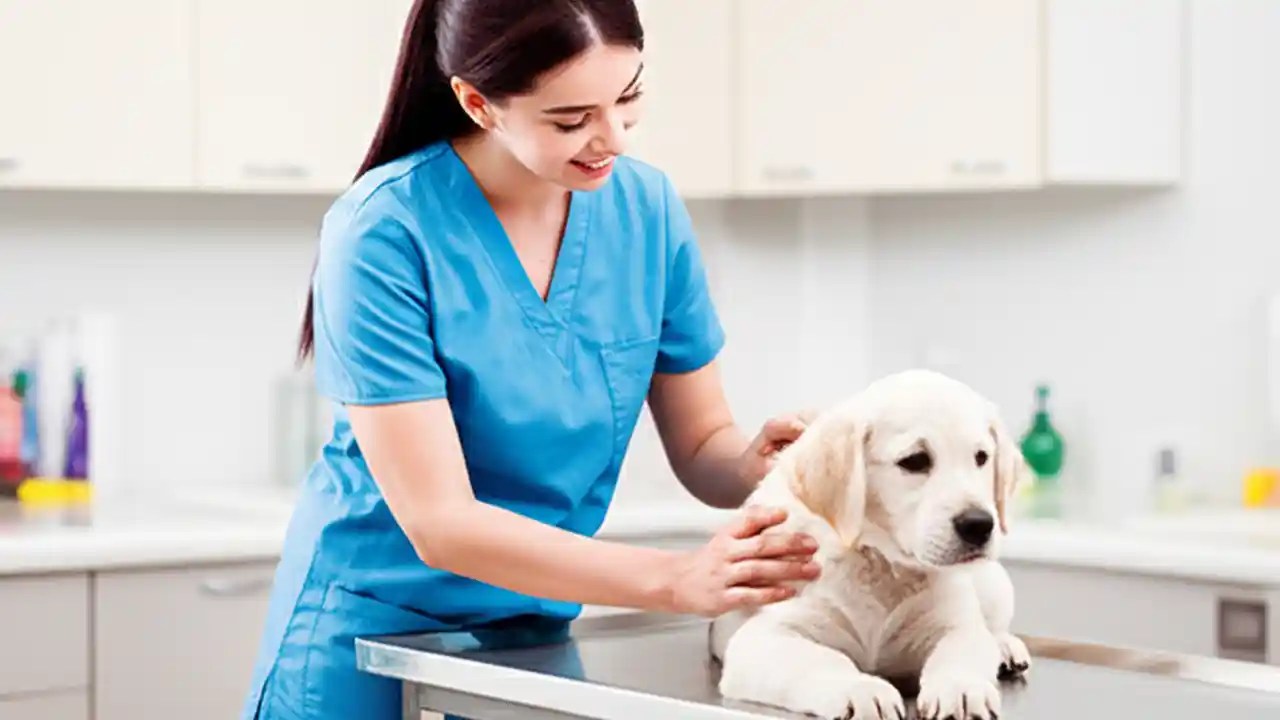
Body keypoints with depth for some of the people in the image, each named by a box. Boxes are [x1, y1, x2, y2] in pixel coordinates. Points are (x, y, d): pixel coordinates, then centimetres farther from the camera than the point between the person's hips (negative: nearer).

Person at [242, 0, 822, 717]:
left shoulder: (646, 207, -7)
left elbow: (702, 446, 1)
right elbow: (439, 522, -26)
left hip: (537, 631, 5)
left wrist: (759, 460, -23)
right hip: (373, 632, -5)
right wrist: (673, 578, -35)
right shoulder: (383, 232, -22)